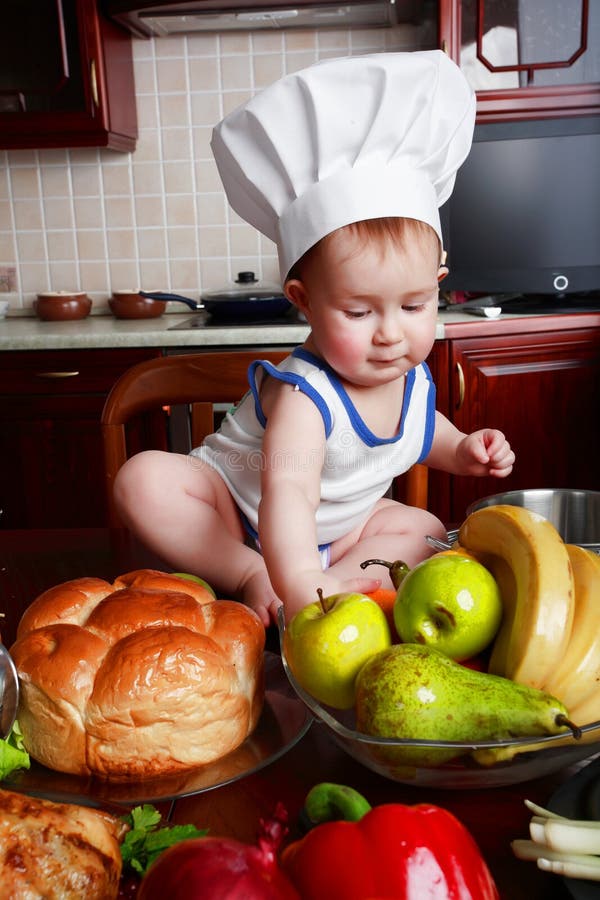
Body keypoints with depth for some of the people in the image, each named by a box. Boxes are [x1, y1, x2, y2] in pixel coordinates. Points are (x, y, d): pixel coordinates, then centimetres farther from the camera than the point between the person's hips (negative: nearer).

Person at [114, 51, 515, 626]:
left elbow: (418, 432, 15)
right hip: (235, 511, -6)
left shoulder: (412, 377, -11)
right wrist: (297, 580, -70)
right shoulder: (305, 395, -35)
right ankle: (249, 576, -24)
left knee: (423, 531, -12)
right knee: (144, 480, -31)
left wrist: (461, 450, -5)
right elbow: (288, 490, -53)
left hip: (340, 523, 7)